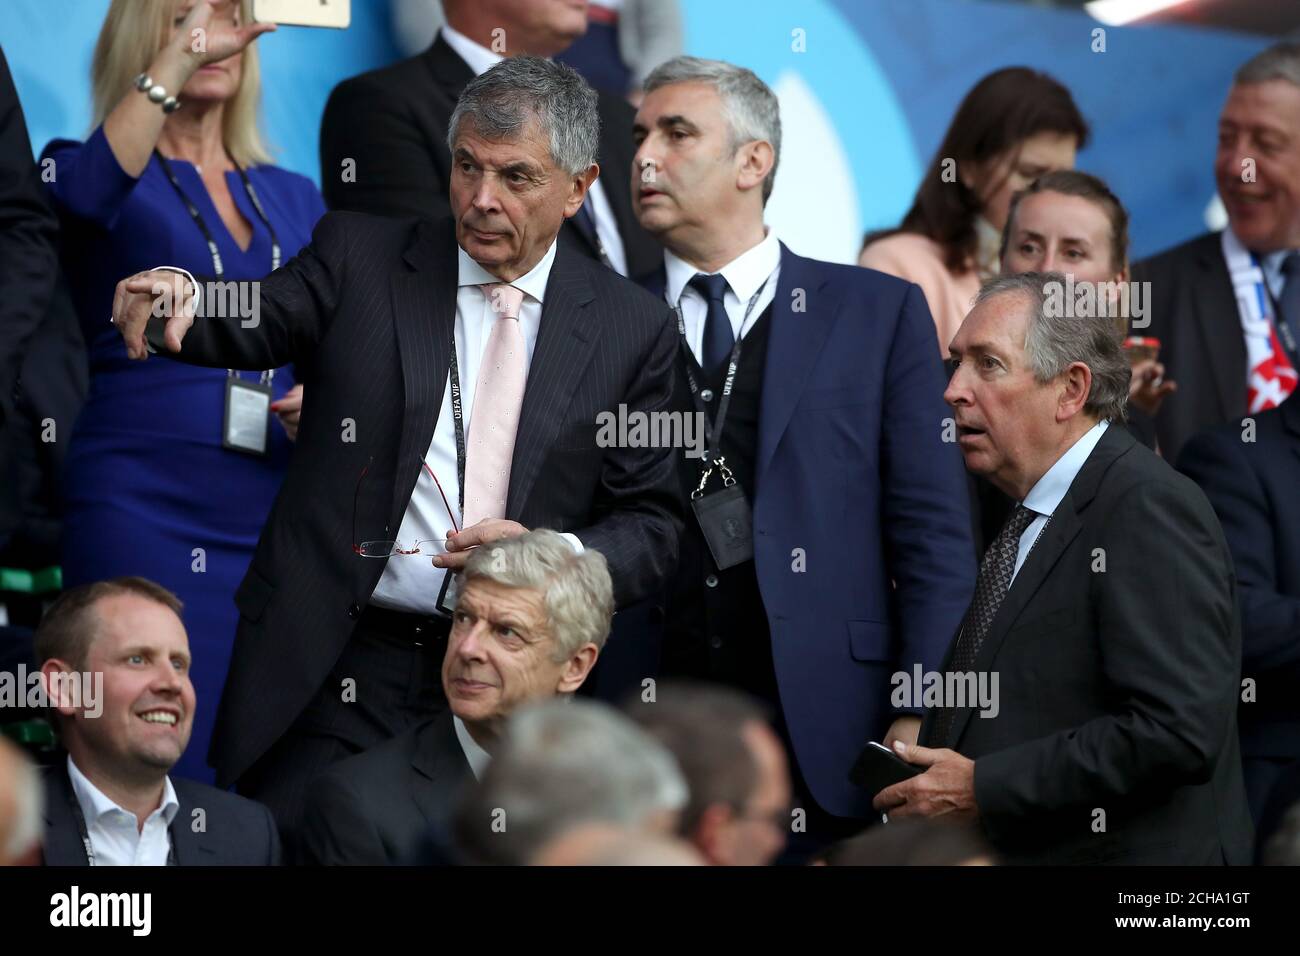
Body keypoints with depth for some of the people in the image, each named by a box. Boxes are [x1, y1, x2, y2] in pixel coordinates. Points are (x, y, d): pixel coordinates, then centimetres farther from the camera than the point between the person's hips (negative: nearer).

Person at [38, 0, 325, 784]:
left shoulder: (297, 200, 19)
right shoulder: (84, 170, 6)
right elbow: (93, 190, -19)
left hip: (278, 516, 4)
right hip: (144, 508, -4)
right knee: (163, 773, -12)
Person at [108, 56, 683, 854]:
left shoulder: (633, 329, 6)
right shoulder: (361, 257, 6)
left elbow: (651, 529, 7)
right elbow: (257, 326, -11)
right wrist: (181, 298, -33)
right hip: (329, 670, -1)